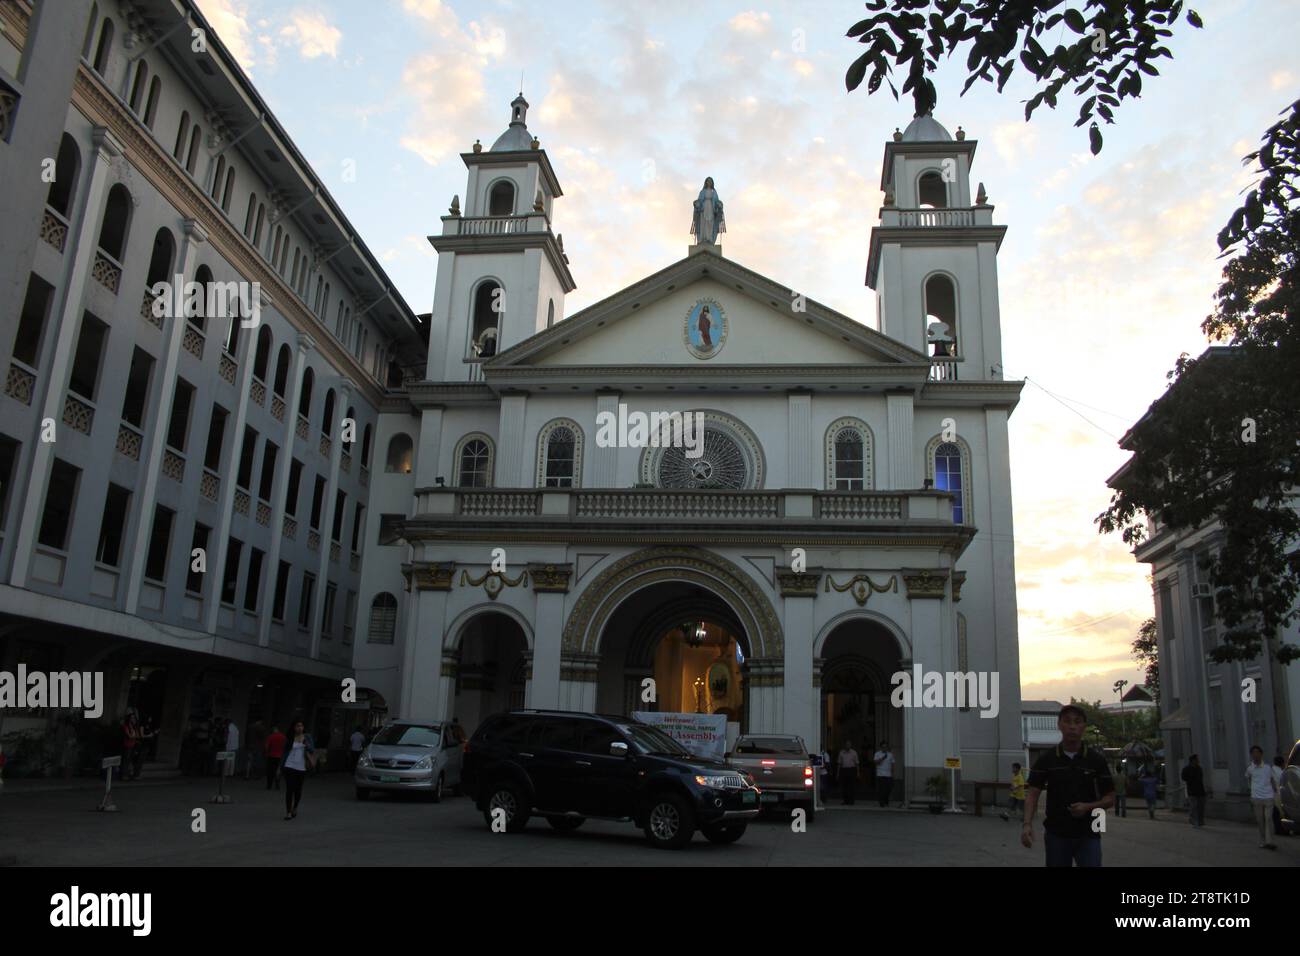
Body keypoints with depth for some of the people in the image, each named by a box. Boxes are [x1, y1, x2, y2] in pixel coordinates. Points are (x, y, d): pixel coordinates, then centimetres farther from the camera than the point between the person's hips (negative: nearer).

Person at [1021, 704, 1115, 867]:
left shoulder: (1096, 760, -1)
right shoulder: (1046, 760, -1)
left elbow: (1110, 798, 4)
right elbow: (1033, 794, -5)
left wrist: (1088, 806, -16)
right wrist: (1027, 824, -21)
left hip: (1088, 835, -1)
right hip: (1056, 835, 1)